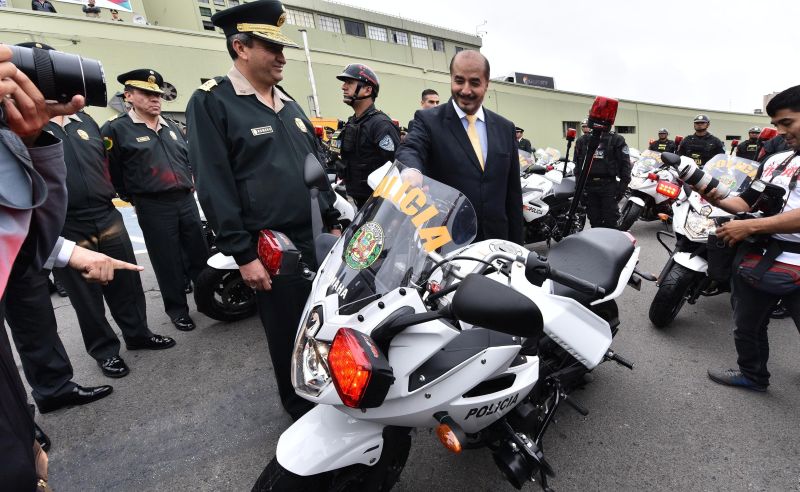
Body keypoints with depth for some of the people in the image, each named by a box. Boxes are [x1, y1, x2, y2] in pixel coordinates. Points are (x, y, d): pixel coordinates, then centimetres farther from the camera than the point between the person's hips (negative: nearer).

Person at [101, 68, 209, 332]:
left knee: (200, 254, 10)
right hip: (153, 207, -5)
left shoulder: (173, 128, 16)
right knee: (168, 262, 2)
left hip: (186, 200, 5)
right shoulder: (116, 128, -3)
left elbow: (190, 158, 26)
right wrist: (132, 197, 1)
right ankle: (177, 309, 18)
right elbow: (111, 171, -3)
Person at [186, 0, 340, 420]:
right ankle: (303, 412, 33)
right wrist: (243, 254, -16)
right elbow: (214, 187, -13)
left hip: (319, 239, 7)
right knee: (290, 338, 9)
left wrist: (332, 222, 15)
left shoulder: (288, 104, 16)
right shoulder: (210, 103, -6)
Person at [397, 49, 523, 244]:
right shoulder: (428, 120, -2)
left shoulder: (505, 128, 9)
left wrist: (516, 245, 9)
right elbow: (409, 151, -22)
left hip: (496, 242, 4)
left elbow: (513, 192, 10)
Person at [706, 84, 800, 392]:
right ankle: (753, 375, 43)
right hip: (756, 259, 7)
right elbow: (748, 202, 13)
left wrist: (750, 226, -22)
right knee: (747, 328, 22)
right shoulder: (774, 160, 12)